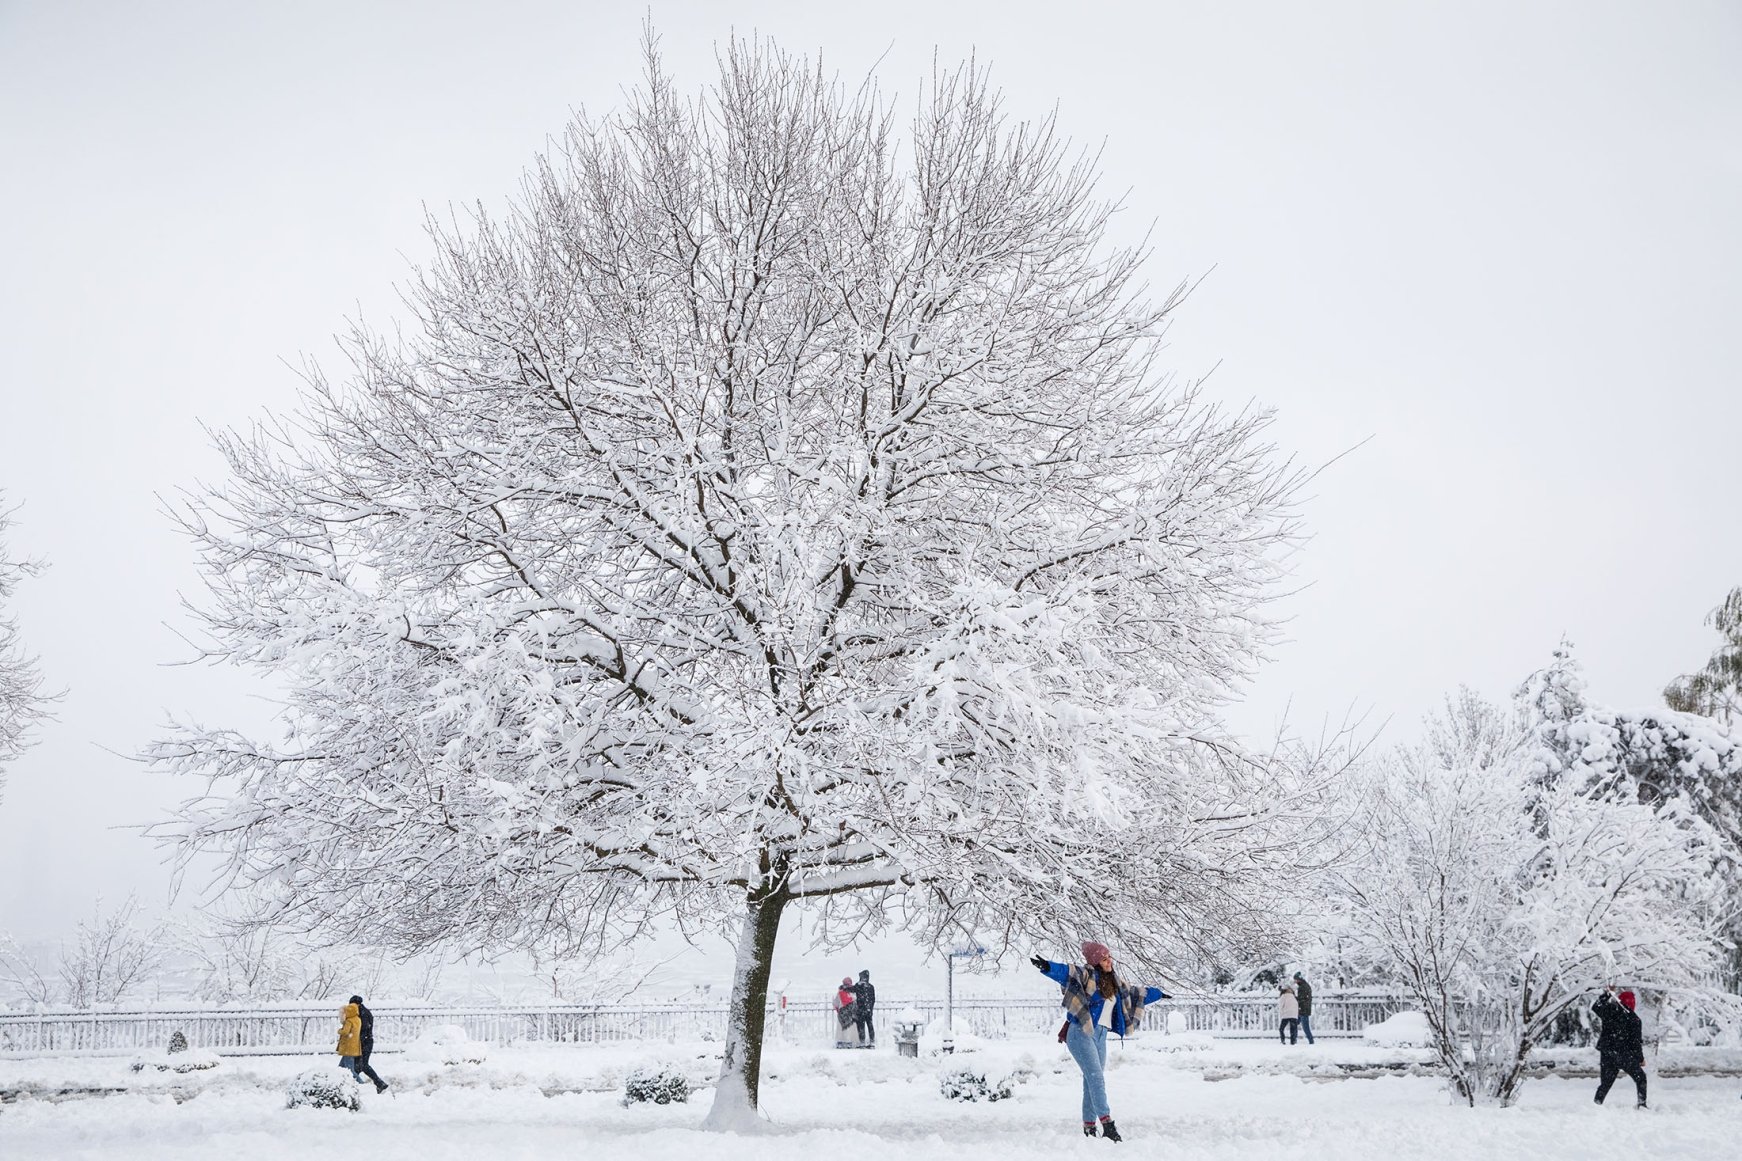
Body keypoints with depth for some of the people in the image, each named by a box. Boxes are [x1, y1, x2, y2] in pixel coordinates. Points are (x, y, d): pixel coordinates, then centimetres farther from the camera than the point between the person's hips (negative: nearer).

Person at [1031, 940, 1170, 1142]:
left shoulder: (1113, 983, 17)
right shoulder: (1086, 975, -7)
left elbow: (1133, 994, 35)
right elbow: (1066, 972, -27)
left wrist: (1157, 993, 47)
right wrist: (1048, 967, -48)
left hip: (1100, 1036, 8)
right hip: (1080, 1034, -8)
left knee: (1093, 1082, 7)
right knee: (1096, 1078, -15)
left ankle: (1089, 1128, 12)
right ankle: (1108, 1125, -20)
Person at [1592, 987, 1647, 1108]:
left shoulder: (1608, 1011, -1)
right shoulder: (1633, 1019, -8)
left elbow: (1595, 1008, 21)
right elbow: (1637, 1041, -6)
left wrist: (1606, 994, 27)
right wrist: (1641, 1058, 5)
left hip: (1606, 1055, 4)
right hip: (1626, 1056, -3)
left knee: (1605, 1083, 11)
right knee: (1640, 1078, 15)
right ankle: (1642, 1104, 8)